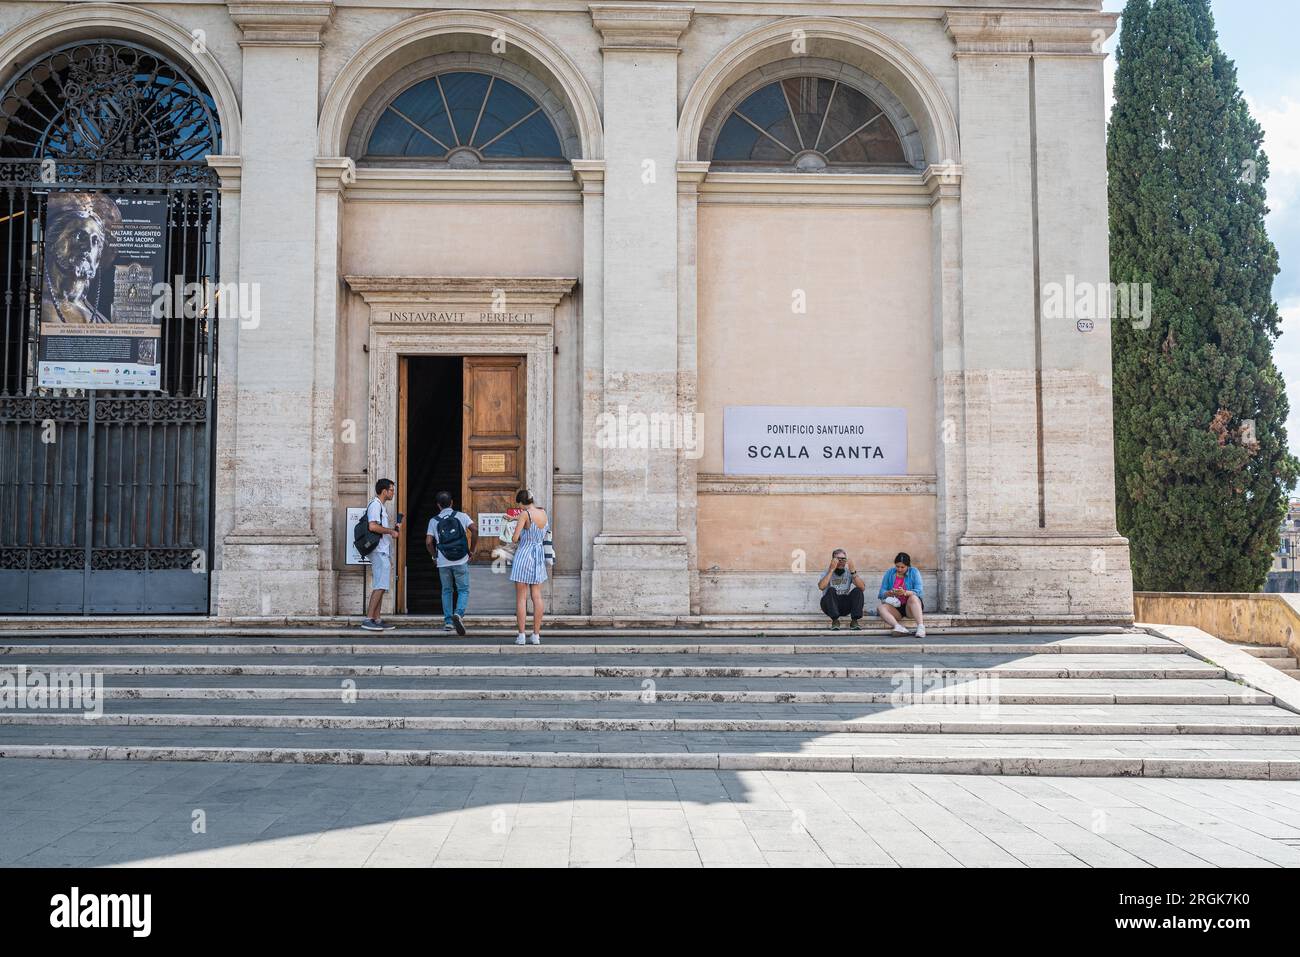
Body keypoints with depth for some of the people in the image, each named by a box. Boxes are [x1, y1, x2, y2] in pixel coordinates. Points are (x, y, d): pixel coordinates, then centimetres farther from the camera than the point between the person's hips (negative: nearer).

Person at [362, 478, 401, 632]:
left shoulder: (381, 506, 22)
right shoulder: (375, 505, -10)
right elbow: (373, 527, -24)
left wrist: (393, 529, 13)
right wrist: (391, 531, -14)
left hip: (384, 552, 11)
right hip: (380, 551, -11)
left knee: (379, 587, 9)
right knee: (380, 586, -14)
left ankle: (377, 620, 10)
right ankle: (368, 619, -15)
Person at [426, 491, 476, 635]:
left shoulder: (434, 520, 4)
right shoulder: (461, 516, 3)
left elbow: (428, 542, -5)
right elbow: (475, 530, -10)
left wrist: (435, 555, 12)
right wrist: (472, 550, 1)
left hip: (443, 563, 1)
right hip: (461, 561, -1)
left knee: (446, 591, 17)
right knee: (463, 590, 6)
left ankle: (448, 621, 14)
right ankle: (459, 614, -19)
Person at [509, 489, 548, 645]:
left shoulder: (525, 514, -13)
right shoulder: (543, 513, 4)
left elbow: (515, 538, -16)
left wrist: (518, 541, 5)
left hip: (523, 555, -5)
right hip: (539, 556, 5)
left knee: (521, 597, 0)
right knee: (537, 597, 7)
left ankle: (522, 635, -1)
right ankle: (536, 635, 8)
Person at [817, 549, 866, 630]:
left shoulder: (848, 572, 3)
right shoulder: (828, 573, -2)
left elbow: (862, 588, -13)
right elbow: (821, 587, -25)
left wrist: (853, 571, -22)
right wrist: (831, 570, -26)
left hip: (845, 607, 2)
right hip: (830, 606, -2)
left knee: (857, 591, -20)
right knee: (831, 590, -30)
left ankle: (854, 620, -21)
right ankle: (835, 621, -29)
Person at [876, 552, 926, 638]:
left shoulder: (914, 572, 0)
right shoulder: (889, 573, 7)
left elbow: (919, 591, -13)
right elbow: (882, 592, 1)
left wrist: (905, 592, -32)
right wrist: (888, 593, -24)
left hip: (910, 606, -2)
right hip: (895, 608, 2)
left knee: (913, 598, -33)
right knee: (880, 607, -26)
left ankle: (921, 627, -45)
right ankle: (899, 627, -49)